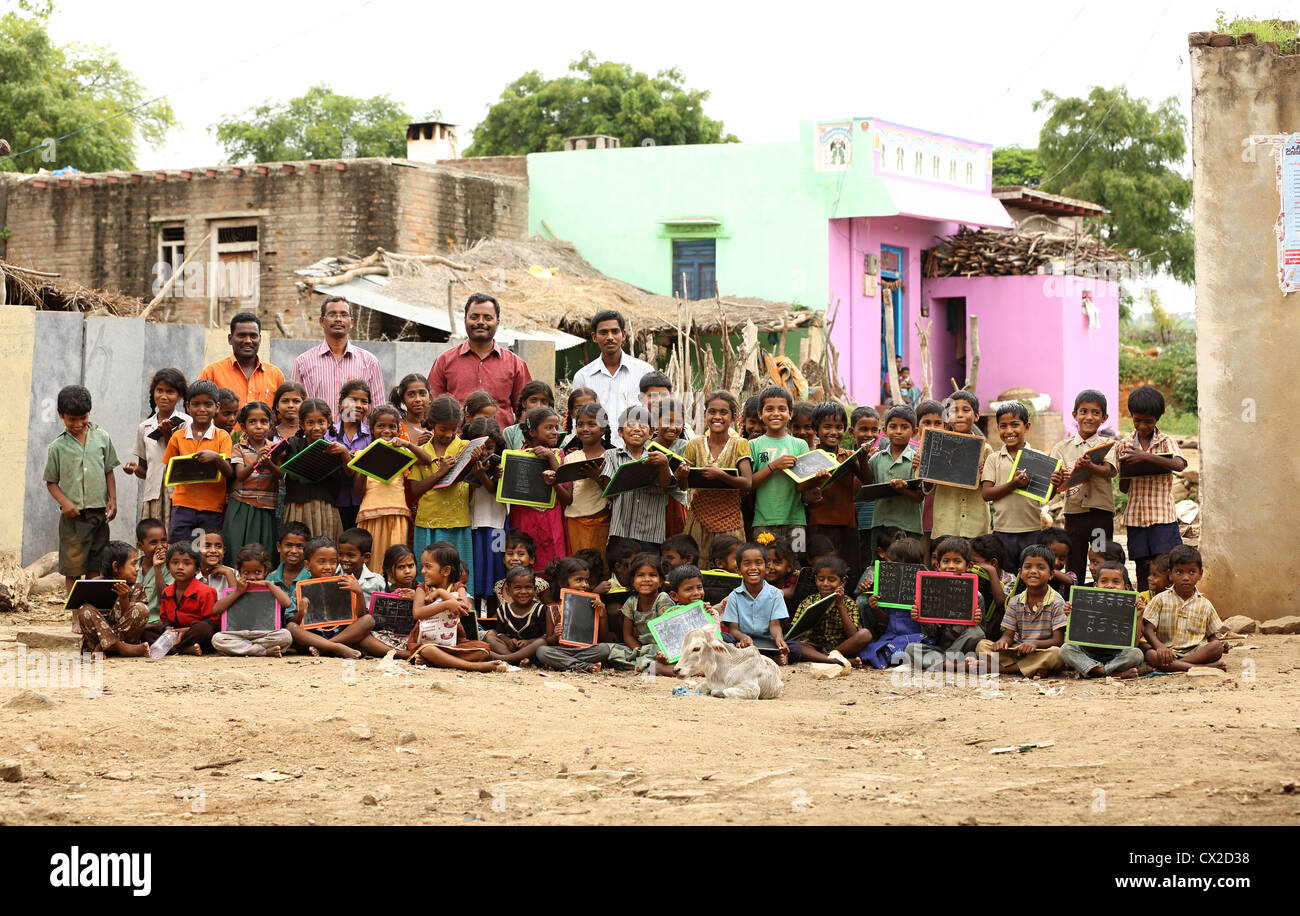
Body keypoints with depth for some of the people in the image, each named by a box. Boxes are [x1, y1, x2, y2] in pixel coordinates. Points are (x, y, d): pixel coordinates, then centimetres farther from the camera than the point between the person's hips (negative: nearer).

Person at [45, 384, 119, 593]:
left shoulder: (102, 438, 7)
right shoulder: (57, 446, 1)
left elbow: (109, 472, 12)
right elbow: (51, 482, 4)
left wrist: (112, 499, 2)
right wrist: (64, 502, -11)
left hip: (99, 511, 2)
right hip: (73, 515, -2)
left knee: (95, 567, 6)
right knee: (73, 568, 0)